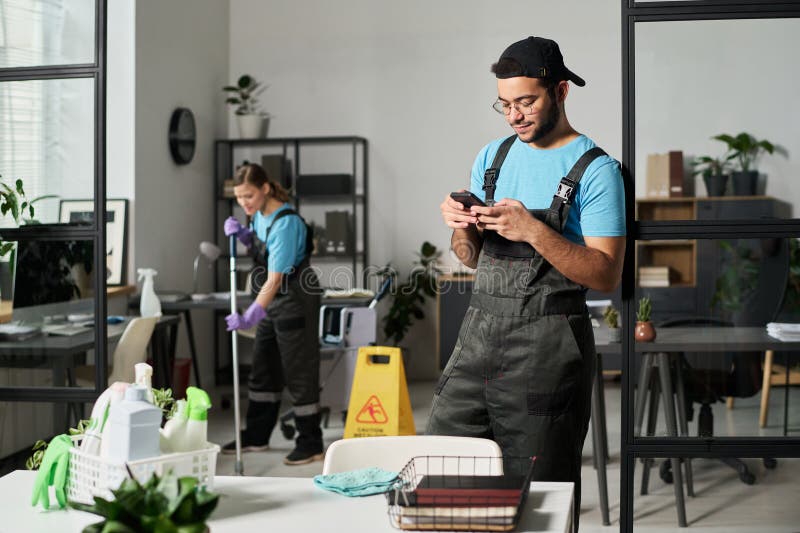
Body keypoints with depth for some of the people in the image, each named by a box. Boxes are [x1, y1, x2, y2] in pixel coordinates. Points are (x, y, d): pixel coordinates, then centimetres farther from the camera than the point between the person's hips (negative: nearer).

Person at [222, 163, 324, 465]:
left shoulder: (285, 224, -26)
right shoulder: (259, 214, 1)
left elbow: (275, 279, -31)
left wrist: (250, 316, -39)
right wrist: (241, 233, -1)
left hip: (295, 303, -9)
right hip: (272, 303, 9)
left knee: (299, 373, -2)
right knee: (263, 370, 16)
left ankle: (310, 444, 9)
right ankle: (256, 436, 27)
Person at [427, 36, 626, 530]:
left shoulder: (595, 169, -5)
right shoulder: (493, 155, 13)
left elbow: (607, 275, -12)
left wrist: (534, 231, -21)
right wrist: (462, 226, -4)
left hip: (547, 346, -5)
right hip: (479, 334, 6)